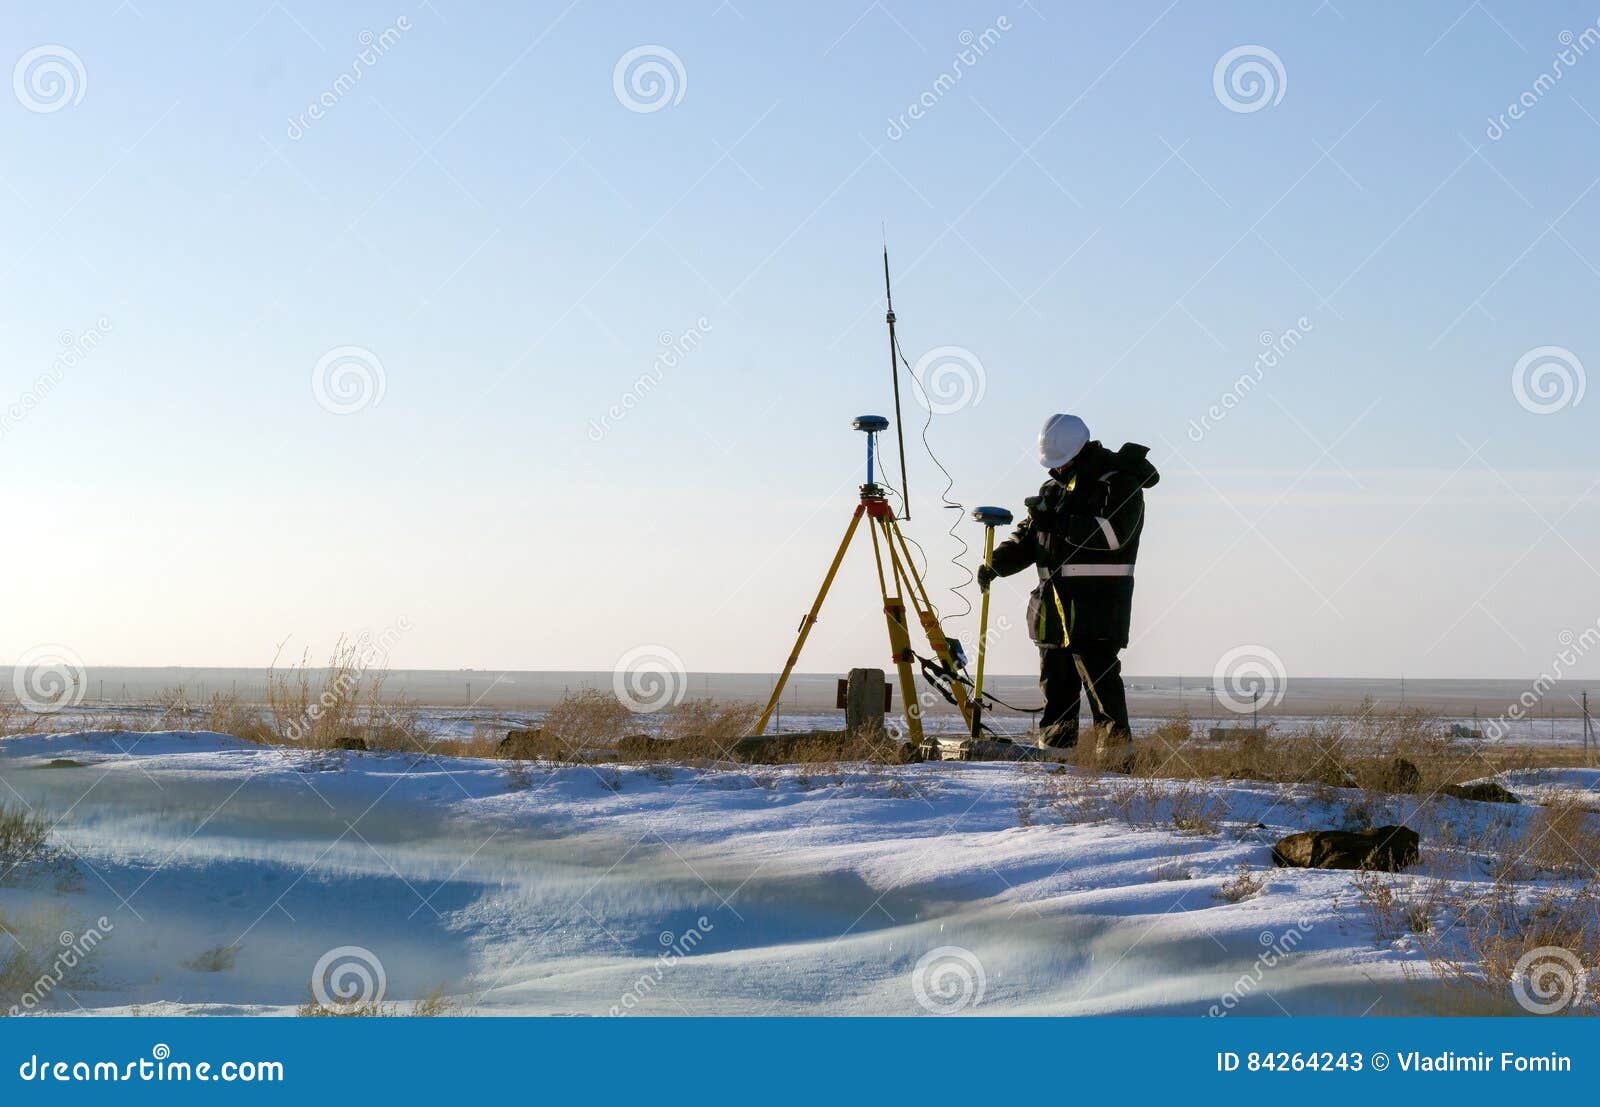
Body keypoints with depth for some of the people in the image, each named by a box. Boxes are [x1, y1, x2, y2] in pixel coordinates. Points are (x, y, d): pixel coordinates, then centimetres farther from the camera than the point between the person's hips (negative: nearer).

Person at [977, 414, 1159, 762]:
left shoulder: (1119, 484, -5)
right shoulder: (1055, 487, 19)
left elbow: (1112, 533, -20)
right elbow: (1027, 536, 20)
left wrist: (1058, 521, -20)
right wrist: (997, 562, 3)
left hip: (1098, 601, -8)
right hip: (1055, 603, 8)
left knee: (1099, 675, -13)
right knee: (1055, 681, 9)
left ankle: (1116, 754, -11)